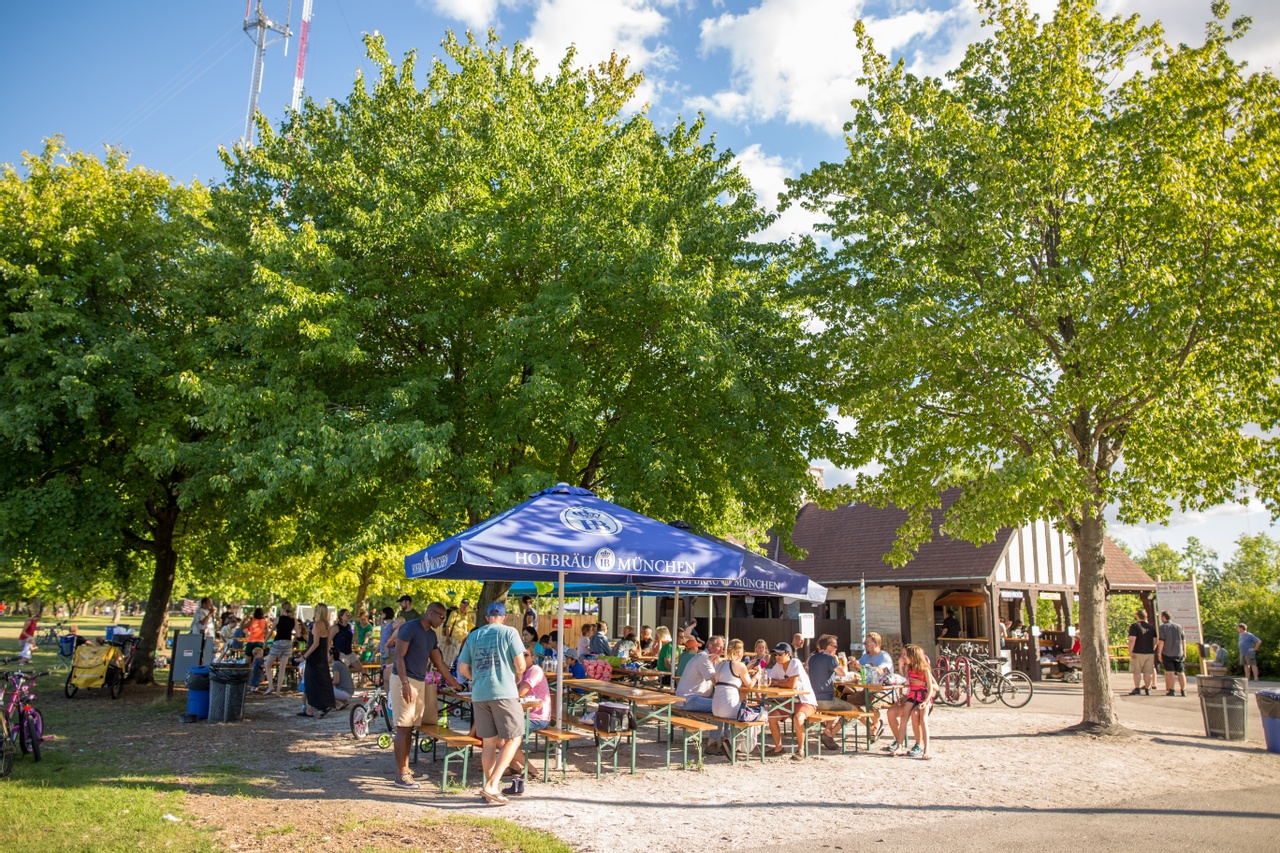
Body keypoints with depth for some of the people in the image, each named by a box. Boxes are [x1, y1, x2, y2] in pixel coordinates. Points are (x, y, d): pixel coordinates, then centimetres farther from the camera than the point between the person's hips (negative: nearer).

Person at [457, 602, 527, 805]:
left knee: (489, 743, 12)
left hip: (479, 695, 5)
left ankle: (490, 789, 17)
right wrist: (518, 677, 16)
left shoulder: (473, 636, 13)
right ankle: (492, 785, -9)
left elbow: (463, 668, 14)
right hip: (504, 692, -5)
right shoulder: (509, 632, 0)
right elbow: (520, 664, -4)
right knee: (513, 739, 2)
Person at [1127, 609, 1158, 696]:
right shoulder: (1151, 627, 9)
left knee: (1137, 671, 1)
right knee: (1148, 672, 7)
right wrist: (1152, 650, 21)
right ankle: (1147, 689, 8)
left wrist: (1130, 652, -13)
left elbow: (1132, 640, -17)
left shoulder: (1134, 626, -8)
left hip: (1138, 653, -5)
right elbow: (1155, 640, 10)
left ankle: (1137, 689, -2)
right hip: (1149, 653, 5)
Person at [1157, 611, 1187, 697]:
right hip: (1178, 653, 4)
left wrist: (1159, 653, -7)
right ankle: (1183, 690, 9)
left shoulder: (1162, 627, -7)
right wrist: (1184, 652, 14)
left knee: (1170, 672, -2)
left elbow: (1161, 641, -12)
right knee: (1181, 672, 8)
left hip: (1167, 653, -4)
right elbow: (1183, 640, 6)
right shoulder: (1178, 626, 6)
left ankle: (1171, 690, -3)